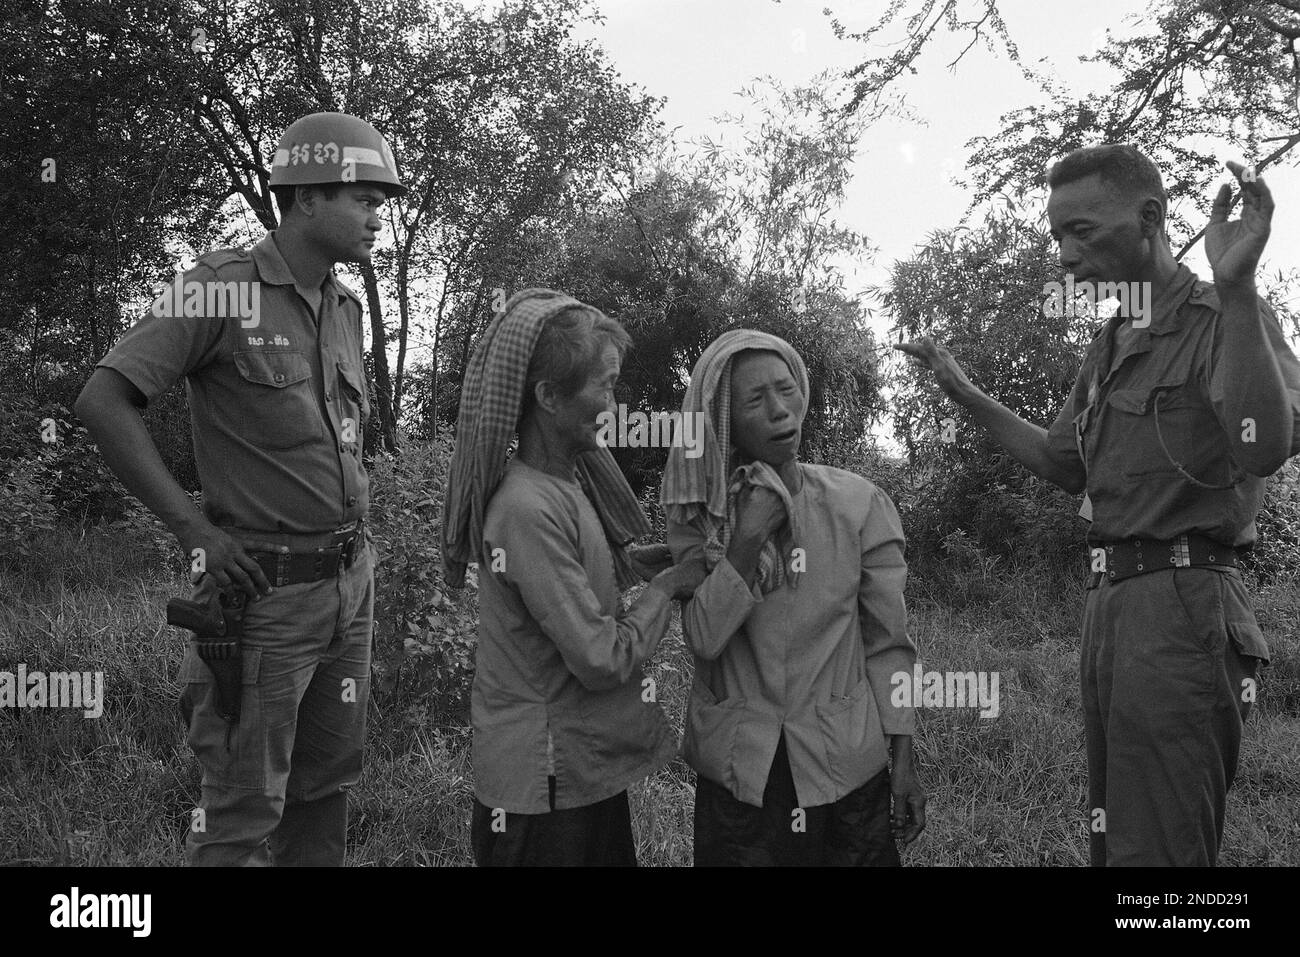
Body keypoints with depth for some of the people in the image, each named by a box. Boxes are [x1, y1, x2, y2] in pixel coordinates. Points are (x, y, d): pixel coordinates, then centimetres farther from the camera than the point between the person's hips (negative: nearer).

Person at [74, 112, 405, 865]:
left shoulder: (346, 306, 9)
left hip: (348, 583, 7)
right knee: (244, 806, 3)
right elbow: (103, 401, -16)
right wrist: (195, 529, -17)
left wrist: (360, 545, 13)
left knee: (328, 785, 16)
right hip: (266, 589, -7)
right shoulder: (224, 288, -12)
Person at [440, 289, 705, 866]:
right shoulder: (528, 507, -25)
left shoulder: (568, 480, 2)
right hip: (548, 790, -8)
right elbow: (602, 660, -23)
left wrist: (661, 558, 3)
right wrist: (666, 587, -10)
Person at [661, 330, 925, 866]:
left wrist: (903, 763, -3)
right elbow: (704, 639, -14)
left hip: (847, 766, 0)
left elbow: (887, 644, -3)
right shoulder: (698, 515, -5)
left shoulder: (858, 504, -7)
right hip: (736, 774, 0)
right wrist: (747, 542, -24)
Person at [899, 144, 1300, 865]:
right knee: (1110, 837, 16)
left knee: (1155, 848, -5)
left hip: (1181, 610, -8)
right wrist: (965, 395, 20)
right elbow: (1067, 467, 26)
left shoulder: (1225, 321, -7)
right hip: (1108, 602, 9)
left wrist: (1236, 288, -31)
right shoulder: (1110, 345, 18)